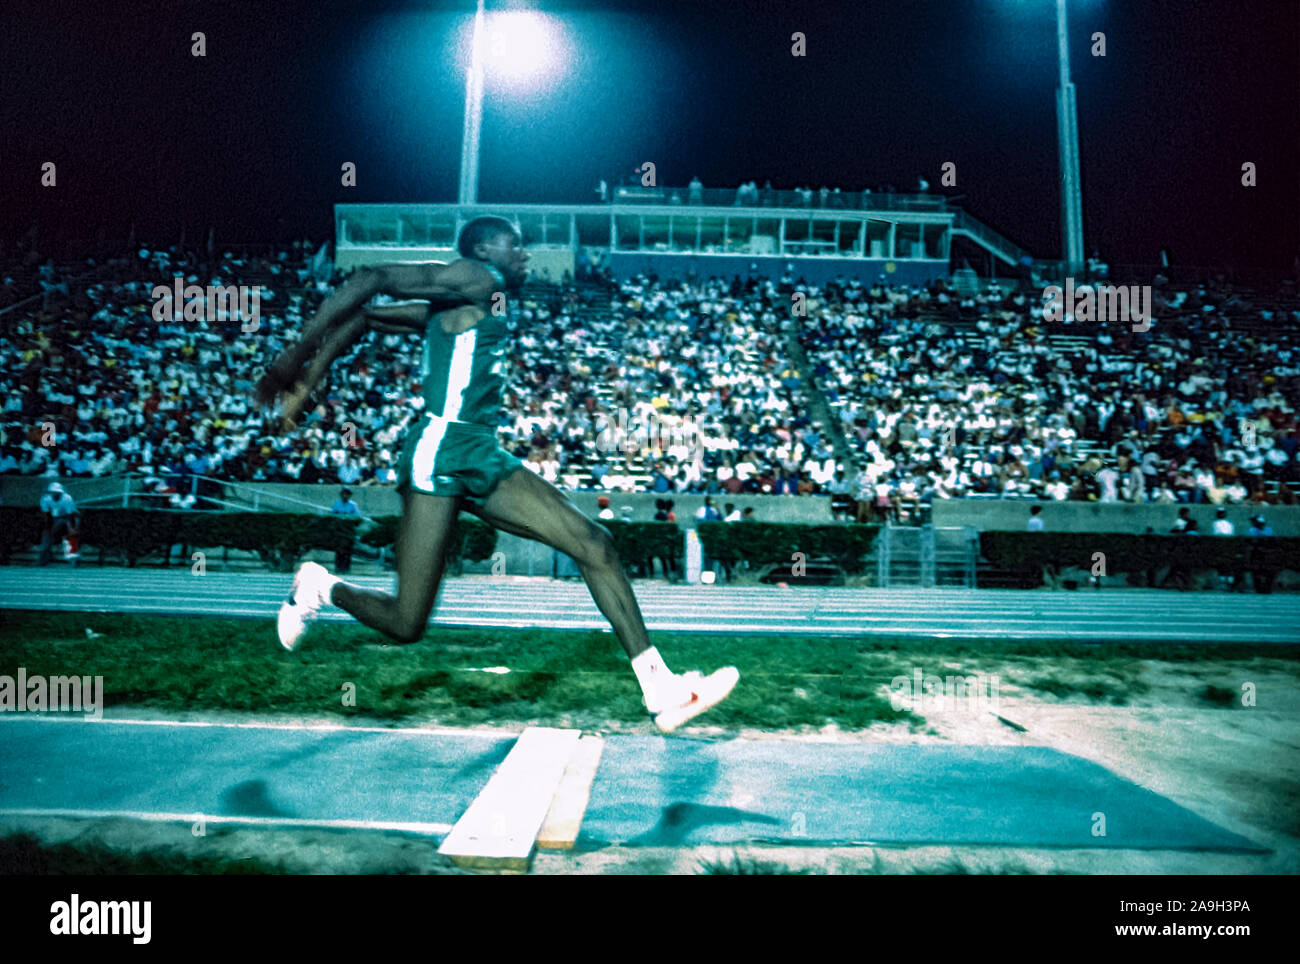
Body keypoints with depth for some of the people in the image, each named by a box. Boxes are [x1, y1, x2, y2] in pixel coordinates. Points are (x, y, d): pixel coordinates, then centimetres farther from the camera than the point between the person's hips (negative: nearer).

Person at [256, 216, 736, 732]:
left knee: (594, 543, -3)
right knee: (407, 625, -6)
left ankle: (660, 689, -4)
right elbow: (369, 281, -12)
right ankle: (320, 585, 26)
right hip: (442, 453, -10)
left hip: (485, 458, 10)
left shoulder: (456, 307, 23)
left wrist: (308, 381, 18)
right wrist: (297, 354, -14)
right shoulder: (476, 281, -3)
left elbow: (364, 318, 23)